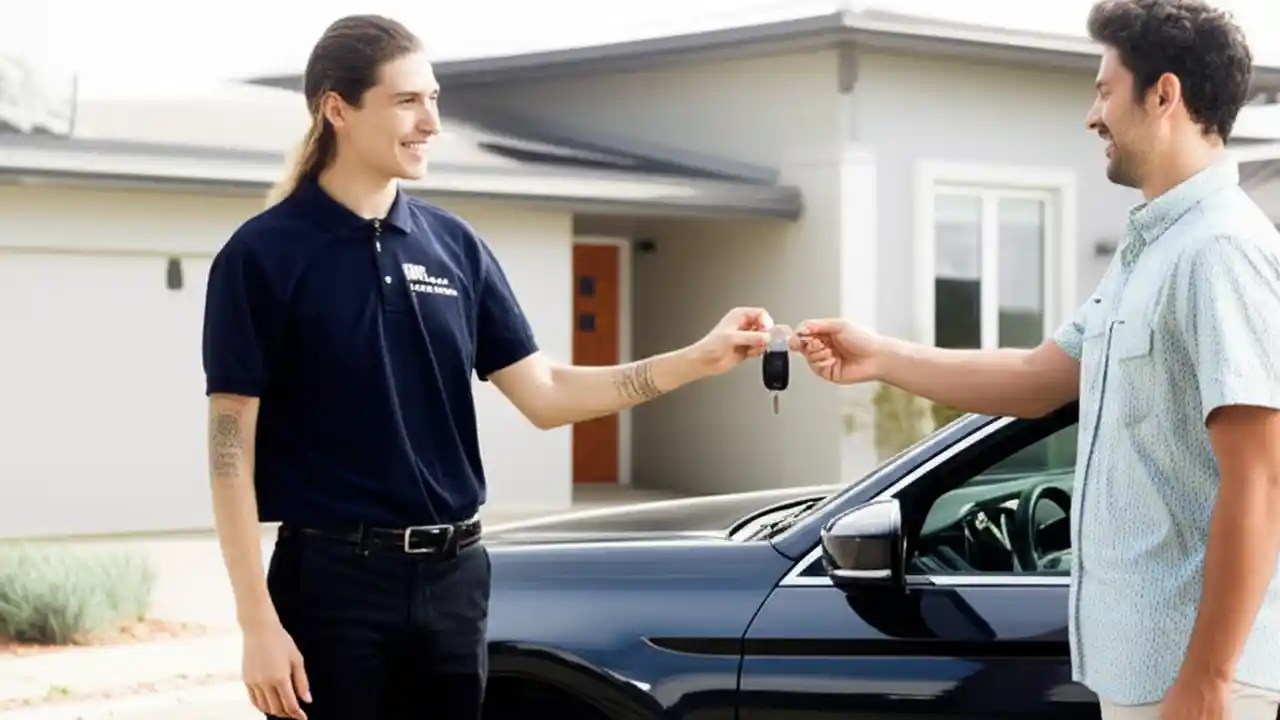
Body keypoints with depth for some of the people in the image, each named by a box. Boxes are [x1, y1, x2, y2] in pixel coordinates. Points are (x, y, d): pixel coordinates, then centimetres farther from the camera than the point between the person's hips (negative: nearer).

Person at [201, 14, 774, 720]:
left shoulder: (453, 245, 7)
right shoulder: (264, 254, -7)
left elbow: (543, 394, 7)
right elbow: (232, 448, -8)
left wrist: (700, 358, -4)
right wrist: (259, 623, -14)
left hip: (452, 577, 5)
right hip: (332, 580, -5)